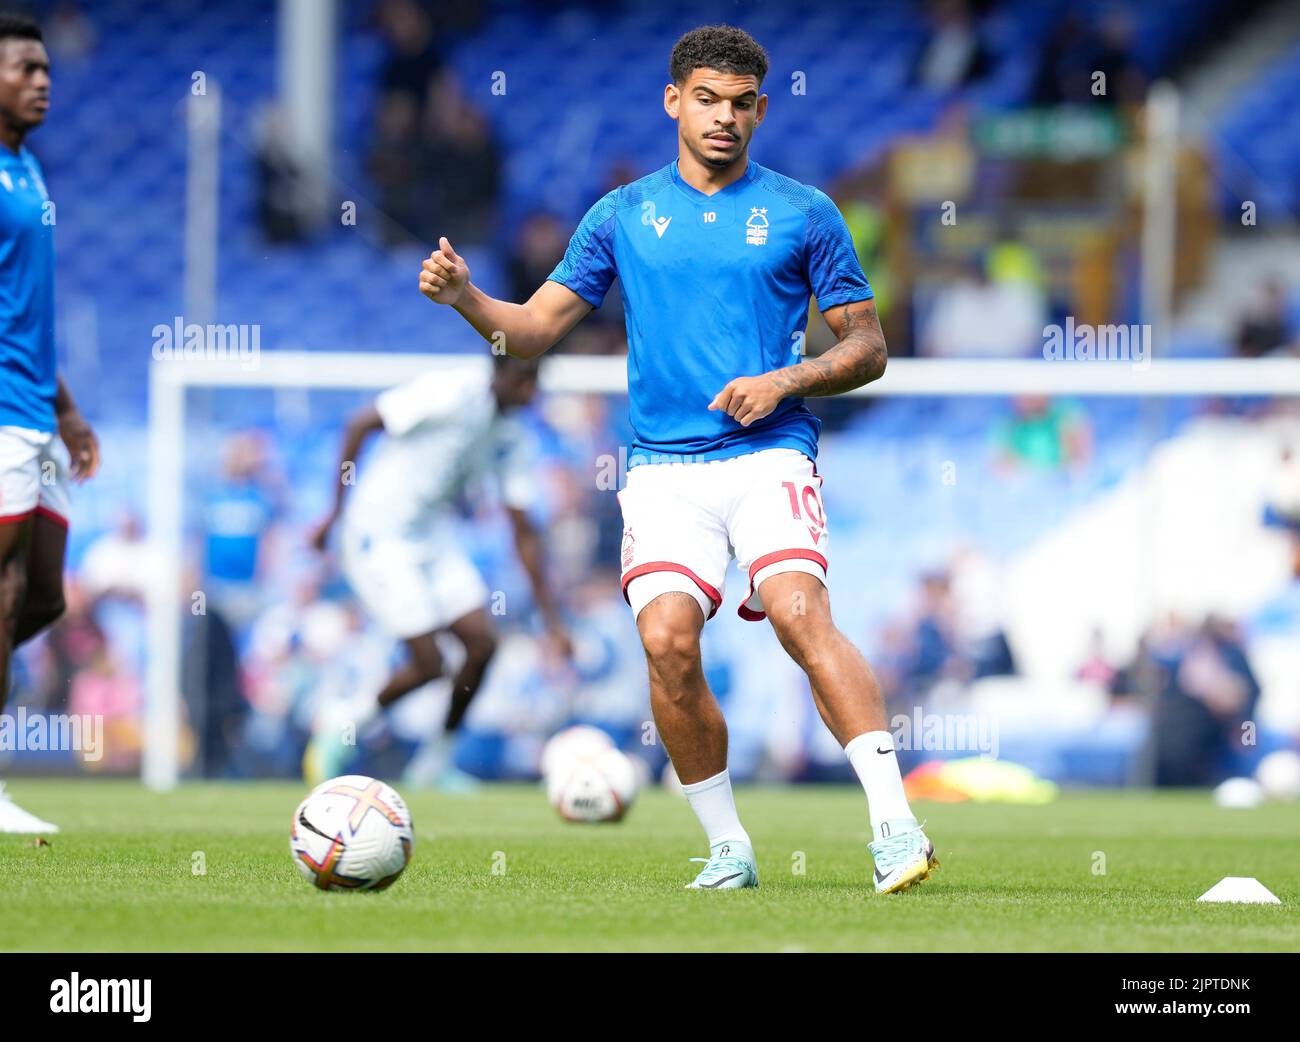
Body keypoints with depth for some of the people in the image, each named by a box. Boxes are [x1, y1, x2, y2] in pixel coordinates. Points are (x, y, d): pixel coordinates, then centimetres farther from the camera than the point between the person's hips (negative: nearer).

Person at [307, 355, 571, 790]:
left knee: (482, 643, -5)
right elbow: (360, 425, -14)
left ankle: (437, 760, 15)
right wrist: (336, 512, -13)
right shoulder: (450, 395, -20)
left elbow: (523, 531, 7)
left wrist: (551, 619, 3)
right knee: (429, 664, -11)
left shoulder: (509, 439, 3)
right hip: (380, 537, -7)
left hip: (433, 534, 7)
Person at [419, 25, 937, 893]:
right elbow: (535, 330, 14)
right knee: (668, 641, -17)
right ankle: (728, 847, -1)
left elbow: (868, 347, 10)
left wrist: (785, 381, -7)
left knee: (801, 612, -26)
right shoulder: (623, 216, 13)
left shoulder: (804, 213, 8)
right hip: (665, 465, 2)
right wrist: (463, 296, -5)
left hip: (769, 453, -2)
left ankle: (894, 823, -29)